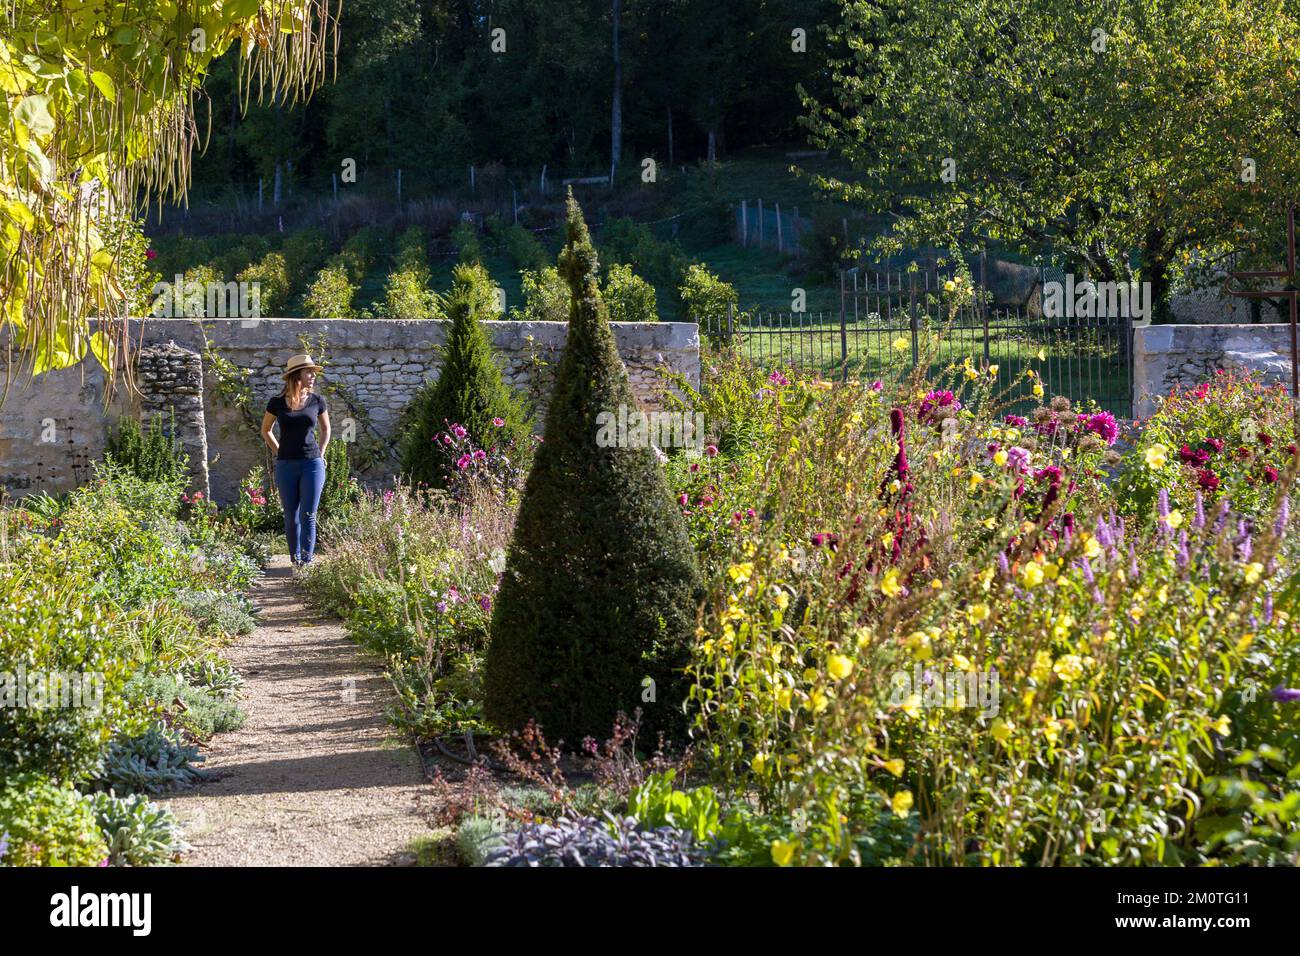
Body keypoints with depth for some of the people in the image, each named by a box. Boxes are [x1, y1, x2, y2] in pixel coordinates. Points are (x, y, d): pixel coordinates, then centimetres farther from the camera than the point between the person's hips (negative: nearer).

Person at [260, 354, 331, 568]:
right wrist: (281, 453, 7)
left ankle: (307, 563, -1)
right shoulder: (277, 403, -2)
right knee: (291, 517, 6)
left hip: (312, 465, 0)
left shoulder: (317, 401, 1)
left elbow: (325, 429, 18)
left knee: (308, 517, -4)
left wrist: (320, 455, 7)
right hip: (286, 467, 0)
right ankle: (295, 560, 17)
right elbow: (265, 431, 15)